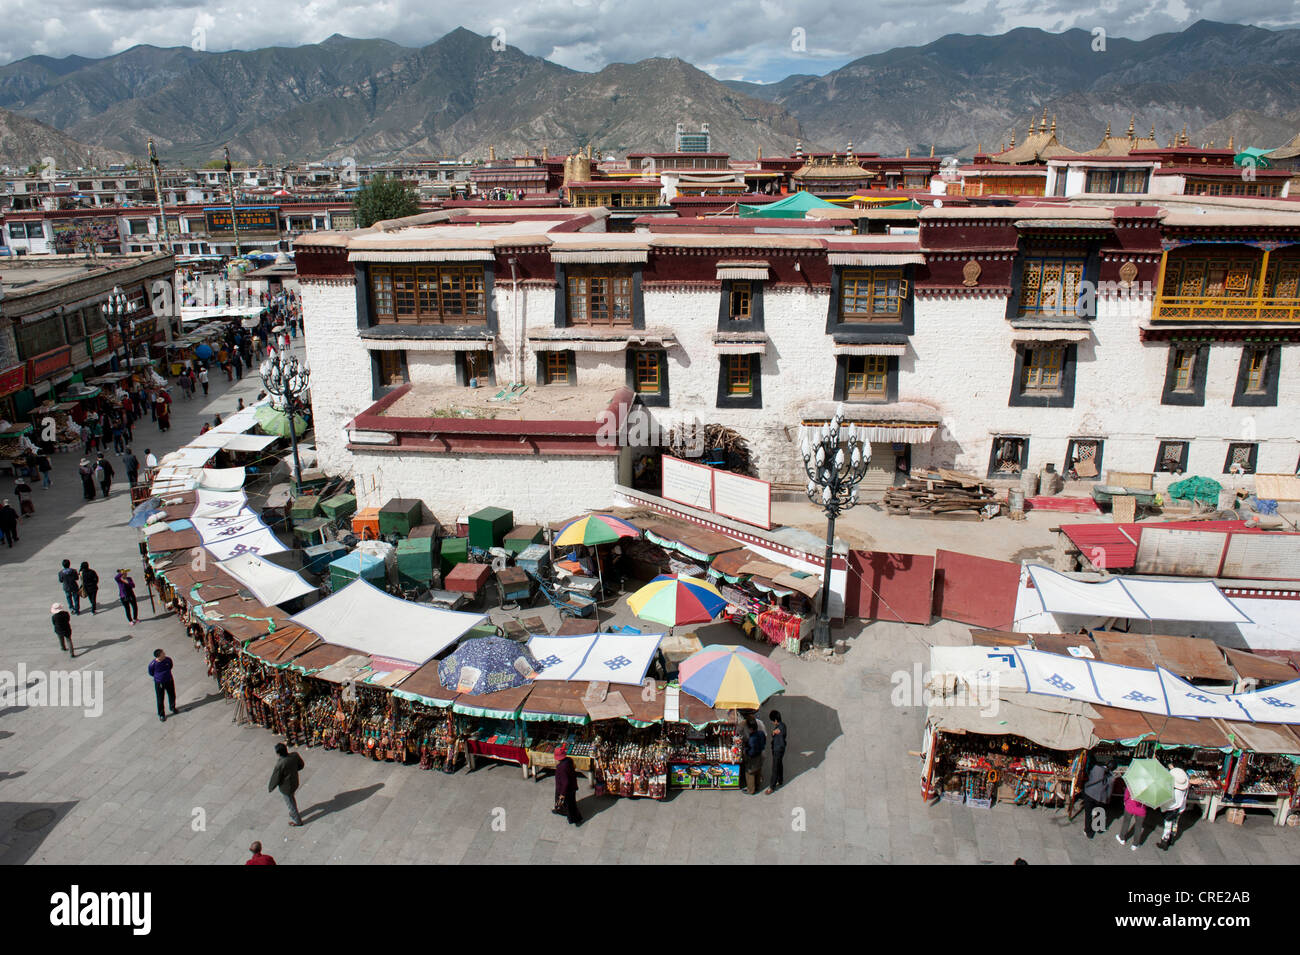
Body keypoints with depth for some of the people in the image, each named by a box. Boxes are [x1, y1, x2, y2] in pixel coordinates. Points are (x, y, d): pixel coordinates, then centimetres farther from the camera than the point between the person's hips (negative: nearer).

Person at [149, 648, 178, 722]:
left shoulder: (168, 659, -17)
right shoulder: (152, 664, -27)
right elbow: (151, 673, -6)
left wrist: (167, 673, 7)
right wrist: (159, 675, 0)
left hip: (169, 681, 3)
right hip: (159, 683, -3)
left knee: (172, 695, 20)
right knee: (160, 699, 9)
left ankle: (173, 708, 48)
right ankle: (161, 715, 29)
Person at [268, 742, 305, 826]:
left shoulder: (280, 764, -34)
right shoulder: (295, 755, -19)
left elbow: (276, 778, -20)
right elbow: (301, 765, -1)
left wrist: (270, 788, -2)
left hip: (286, 787, -6)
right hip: (295, 782, 6)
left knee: (290, 803, 17)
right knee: (292, 798, 32)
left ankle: (297, 821, 35)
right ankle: (294, 813, 56)